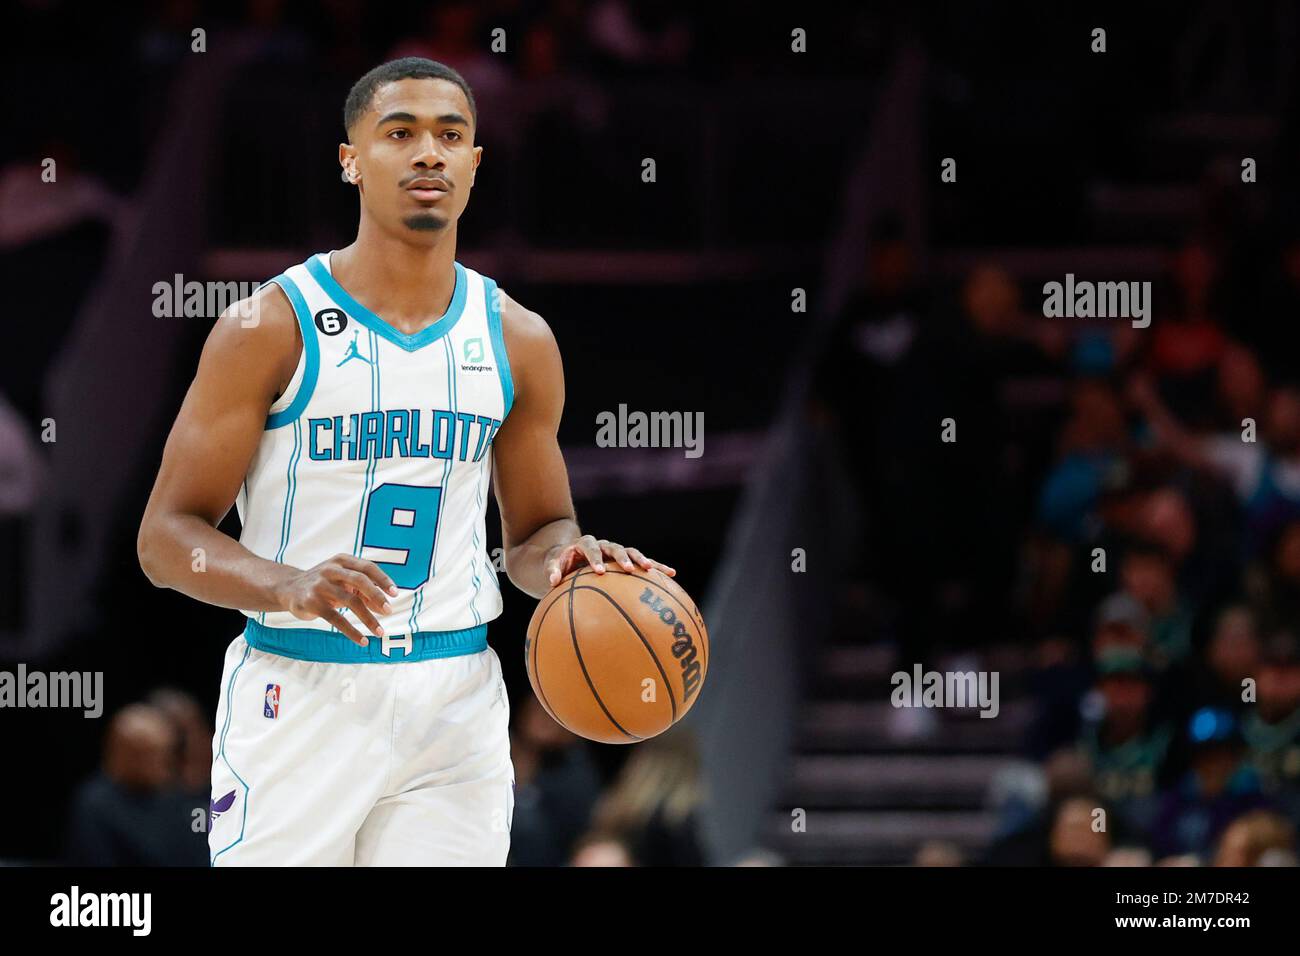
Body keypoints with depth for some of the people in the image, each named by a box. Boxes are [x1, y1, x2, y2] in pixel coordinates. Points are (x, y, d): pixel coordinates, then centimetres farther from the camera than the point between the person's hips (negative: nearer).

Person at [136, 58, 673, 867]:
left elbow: (536, 529, 19)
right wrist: (291, 586, -25)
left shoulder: (519, 342, 8)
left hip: (456, 702, 3)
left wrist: (567, 560, -6)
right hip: (300, 696, -3)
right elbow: (168, 535, -6)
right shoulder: (271, 329, -5)